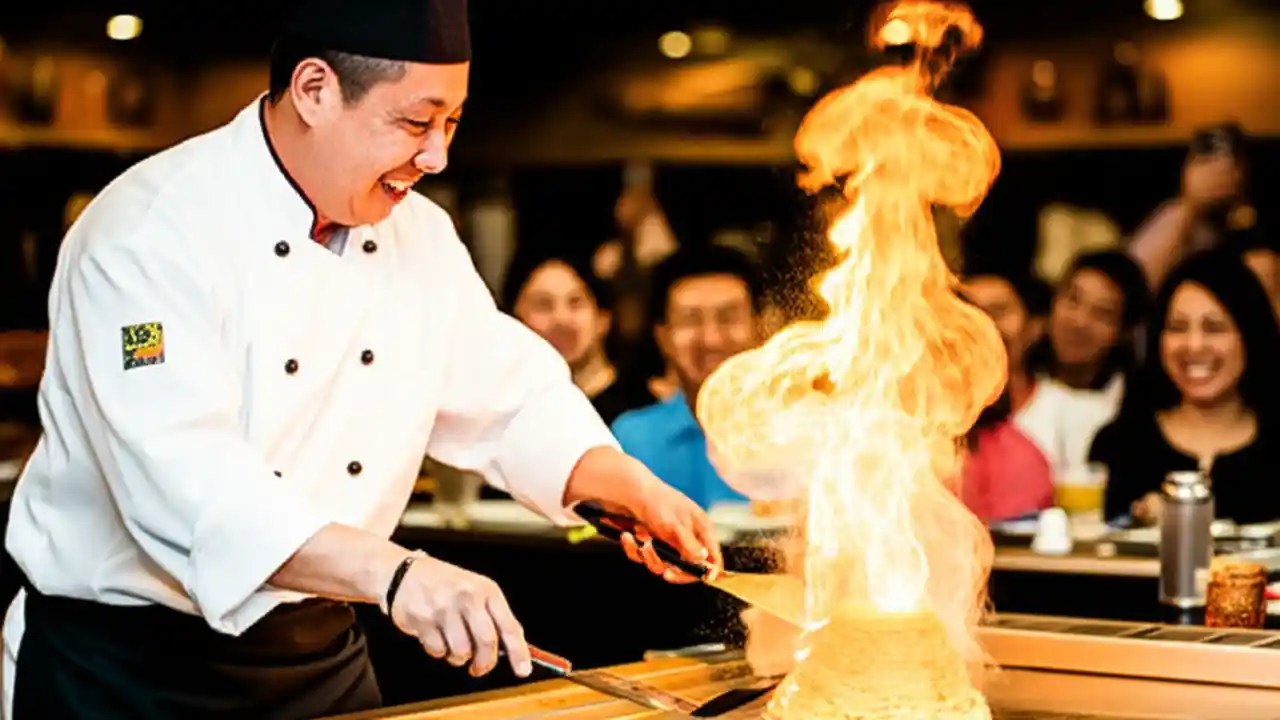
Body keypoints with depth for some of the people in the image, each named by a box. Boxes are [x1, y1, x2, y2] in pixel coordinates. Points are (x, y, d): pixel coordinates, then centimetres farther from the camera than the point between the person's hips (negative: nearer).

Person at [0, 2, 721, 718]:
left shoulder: (423, 236, 4)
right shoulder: (154, 229, -20)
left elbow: (513, 394, 15)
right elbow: (185, 483, -32)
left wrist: (633, 487, -3)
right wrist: (396, 573, -42)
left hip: (320, 654, 6)